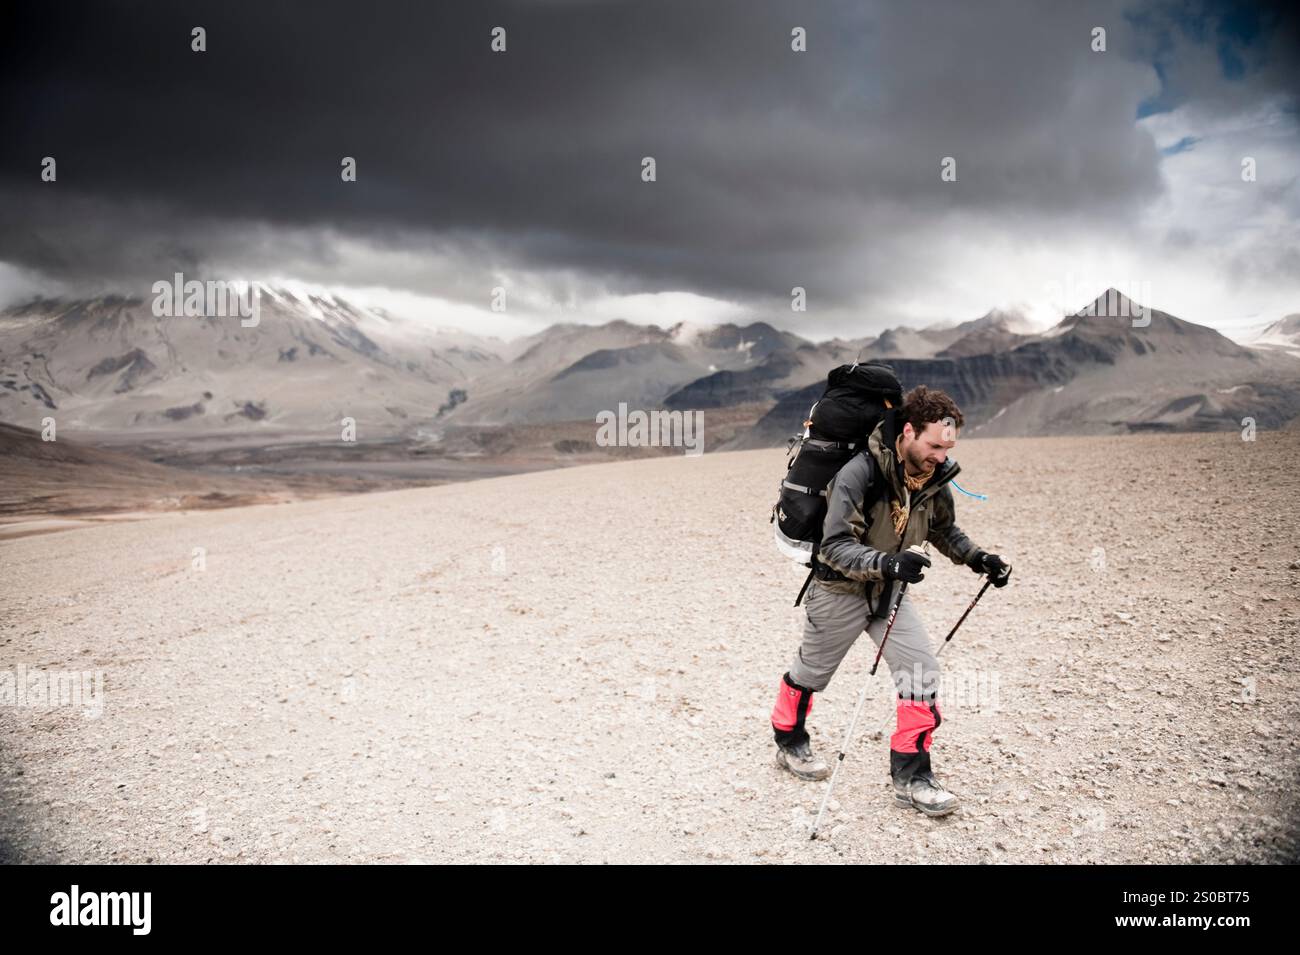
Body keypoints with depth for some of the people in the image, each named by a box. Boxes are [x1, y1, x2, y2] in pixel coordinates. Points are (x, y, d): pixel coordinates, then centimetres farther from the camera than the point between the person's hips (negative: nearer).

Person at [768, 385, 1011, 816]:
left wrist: (978, 558, -4)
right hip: (840, 590, -5)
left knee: (922, 674, -6)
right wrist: (885, 562, -47)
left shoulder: (935, 477, -8)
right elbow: (835, 546, -33)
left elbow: (944, 530, 11)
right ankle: (790, 741, 41)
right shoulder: (859, 474, -30)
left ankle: (910, 774, 7)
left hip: (890, 590, 5)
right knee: (811, 672, 15)